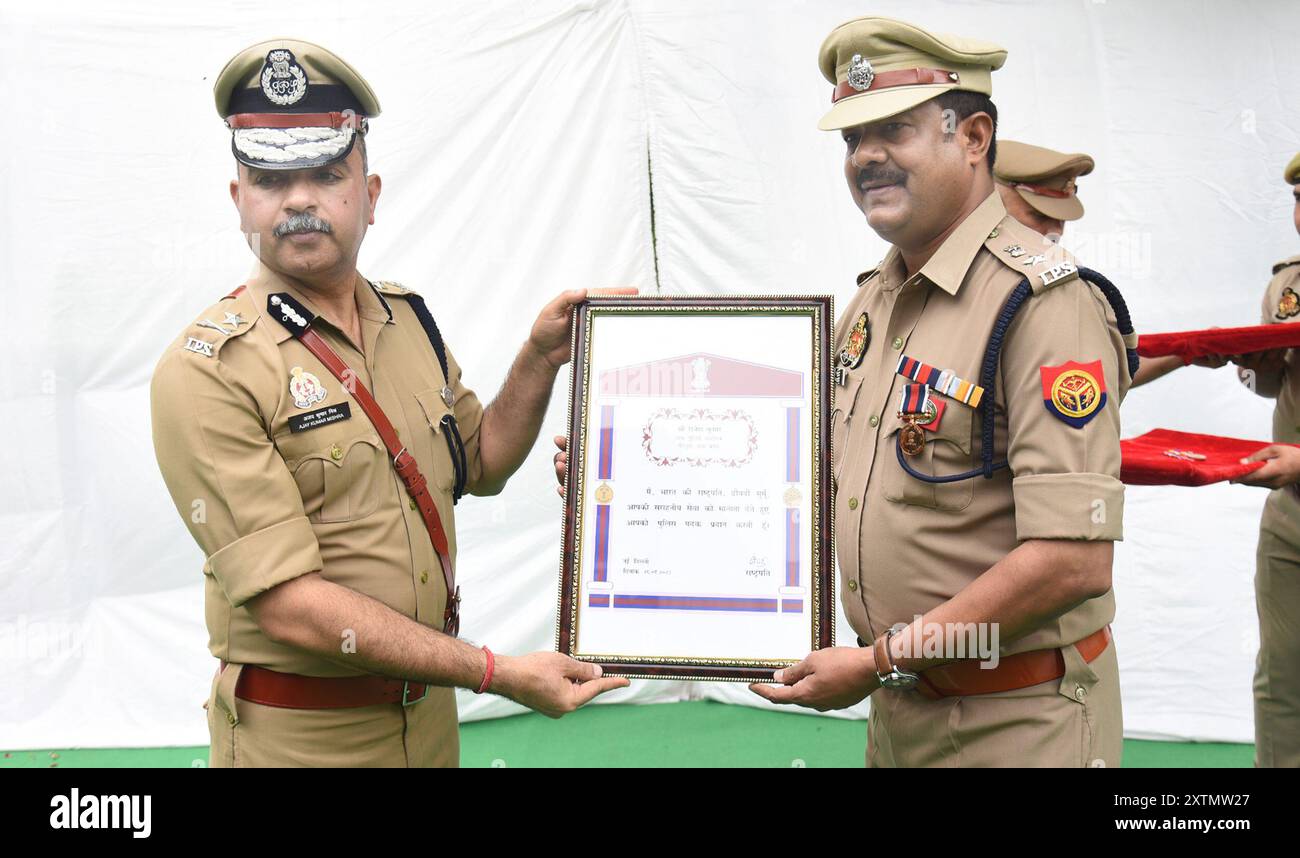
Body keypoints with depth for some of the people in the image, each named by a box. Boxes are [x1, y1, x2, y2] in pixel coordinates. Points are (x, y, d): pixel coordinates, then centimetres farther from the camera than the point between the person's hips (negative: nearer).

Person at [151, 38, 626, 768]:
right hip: (300, 737, -6)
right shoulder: (207, 371, -18)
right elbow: (285, 602, -23)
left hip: (431, 715, 6)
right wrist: (496, 673, -23)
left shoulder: (409, 319, 3)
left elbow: (483, 465, 14)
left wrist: (541, 356, -1)